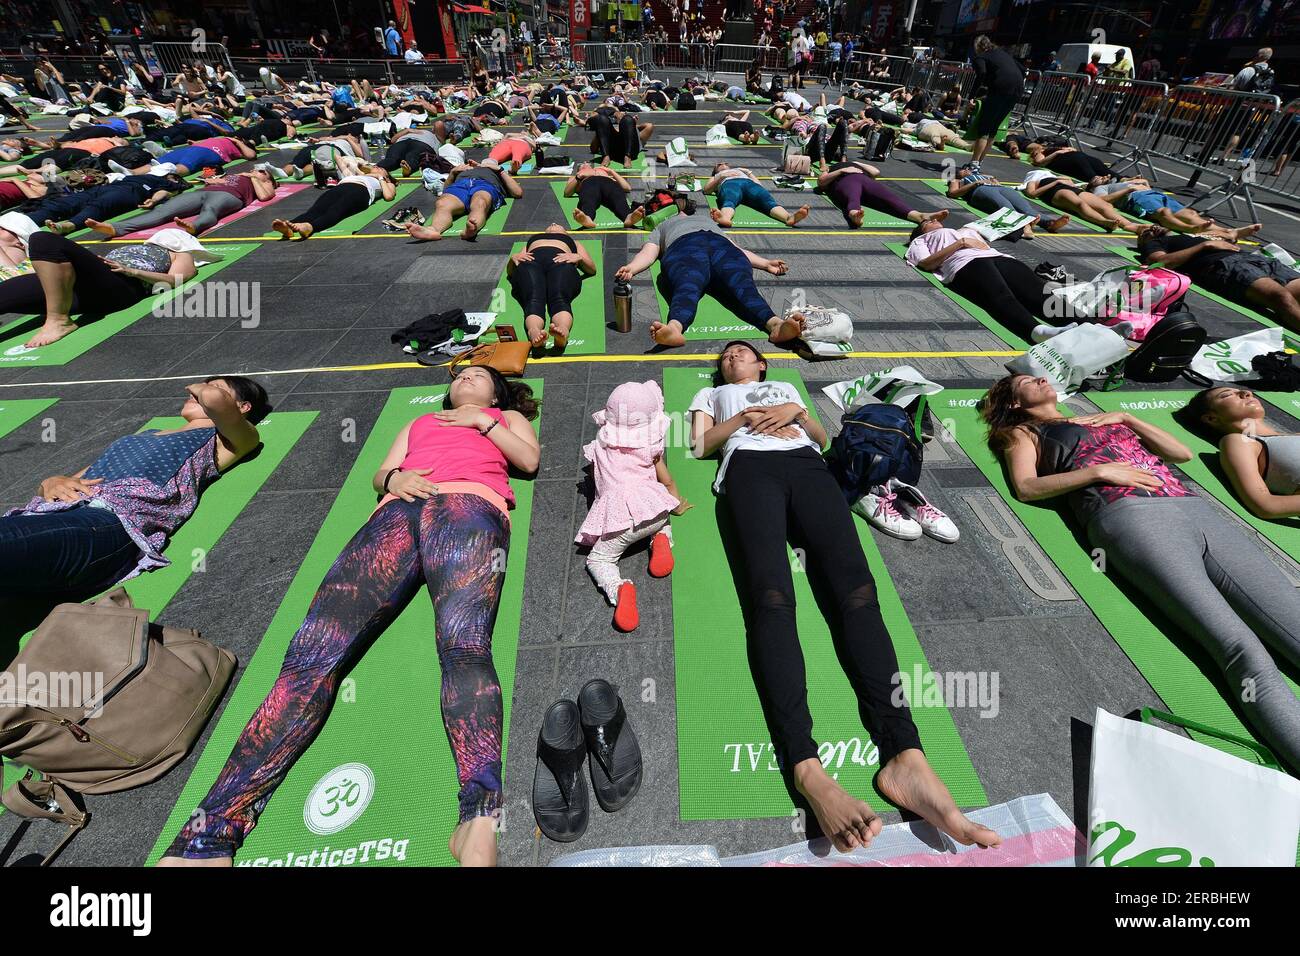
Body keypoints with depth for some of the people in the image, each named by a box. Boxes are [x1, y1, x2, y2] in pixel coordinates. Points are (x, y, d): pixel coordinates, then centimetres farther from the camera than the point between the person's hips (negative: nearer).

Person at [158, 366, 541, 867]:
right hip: (398, 512, 4)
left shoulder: (507, 417, 37)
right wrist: (394, 477, 8)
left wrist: (482, 421, 17)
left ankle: (481, 820, -49)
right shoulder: (418, 422, 43)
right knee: (313, 653, -18)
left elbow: (529, 458, 18)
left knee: (463, 641, -33)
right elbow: (379, 475, 30)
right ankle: (207, 838, -25)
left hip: (470, 506, -4)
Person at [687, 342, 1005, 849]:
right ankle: (808, 770, -46)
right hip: (750, 468, -2)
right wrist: (745, 416, 7)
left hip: (807, 466, 3)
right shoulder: (712, 393, 38)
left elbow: (822, 436, 29)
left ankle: (905, 756, -39)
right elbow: (701, 445, 20)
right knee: (771, 597, -30)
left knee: (856, 587, -26)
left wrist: (795, 411, 9)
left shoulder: (786, 387, 42)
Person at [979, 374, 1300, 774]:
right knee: (1241, 649, -23)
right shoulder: (1024, 432, 20)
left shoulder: (1106, 420, 37)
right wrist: (1100, 471, -5)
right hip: (1130, 515, -6)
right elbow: (1025, 487, 1)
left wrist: (1125, 418, 23)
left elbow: (1183, 452, 32)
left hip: (1196, 508, 6)